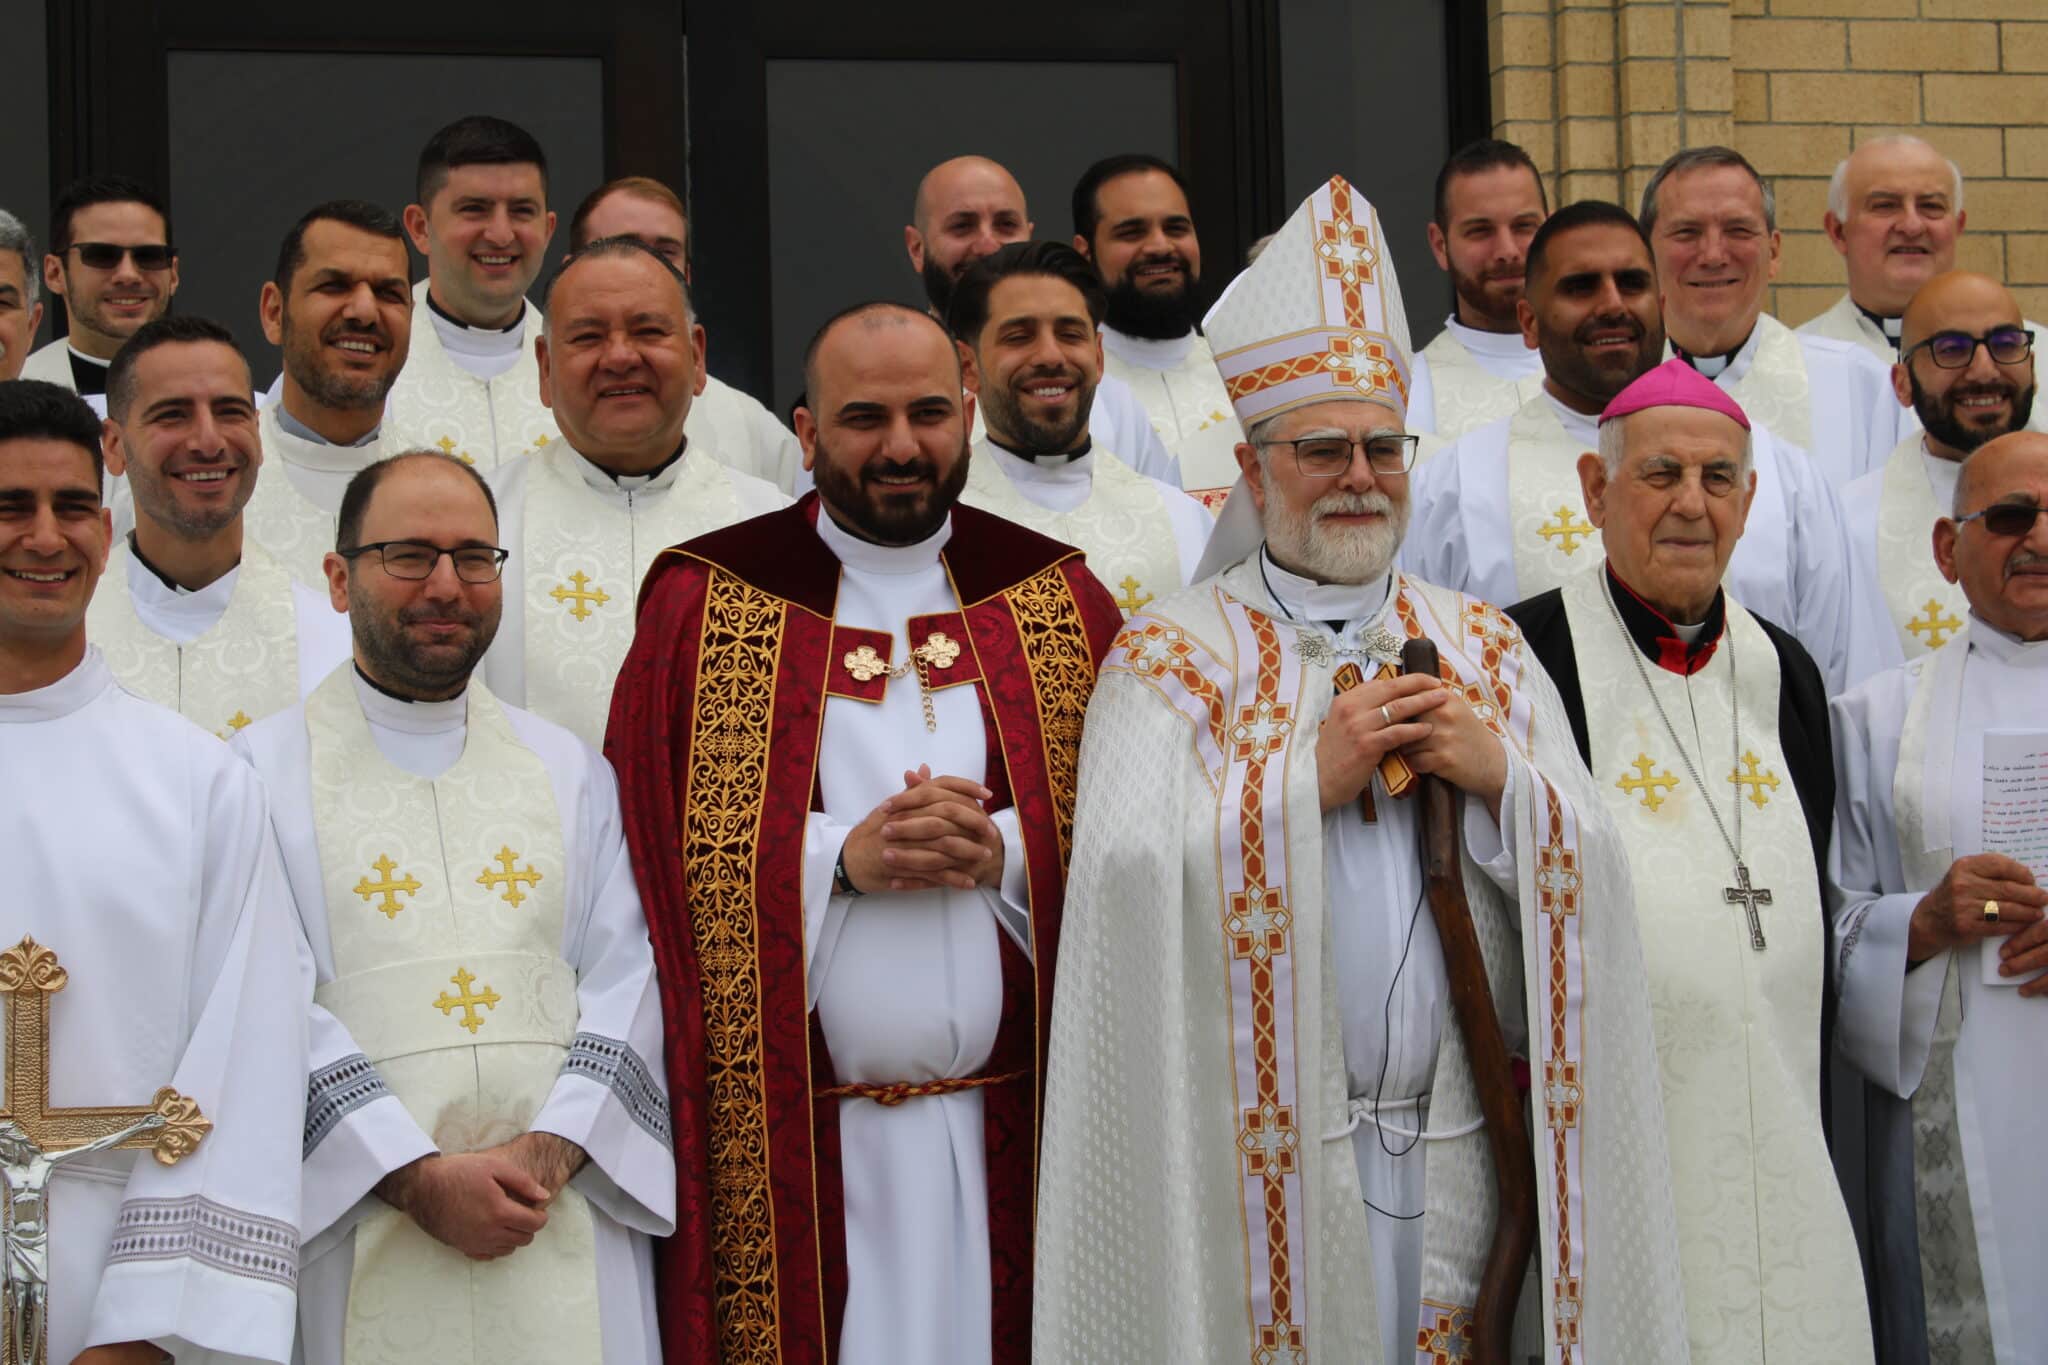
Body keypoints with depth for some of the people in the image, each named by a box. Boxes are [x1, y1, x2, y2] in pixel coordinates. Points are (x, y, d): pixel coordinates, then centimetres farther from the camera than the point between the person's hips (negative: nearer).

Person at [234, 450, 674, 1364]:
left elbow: (628, 981, 5)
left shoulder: (570, 771, 14)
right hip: (365, 1233, -2)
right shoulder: (261, 771, 4)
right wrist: (417, 1176, -15)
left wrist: (551, 1151, -11)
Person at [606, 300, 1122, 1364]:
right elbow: (666, 853, -3)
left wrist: (1003, 850, -13)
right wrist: (843, 856, -15)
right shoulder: (705, 604, 3)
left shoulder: (1059, 600, 9)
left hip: (1010, 1127, 2)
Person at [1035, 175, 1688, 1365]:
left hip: (1457, 1161, 3)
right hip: (1263, 1165, -3)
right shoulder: (1172, 658, 1)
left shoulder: (1485, 647, 13)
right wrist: (1310, 776, -16)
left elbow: (1590, 874, 7)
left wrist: (1499, 777, -11)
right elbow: (1129, 873, -13)